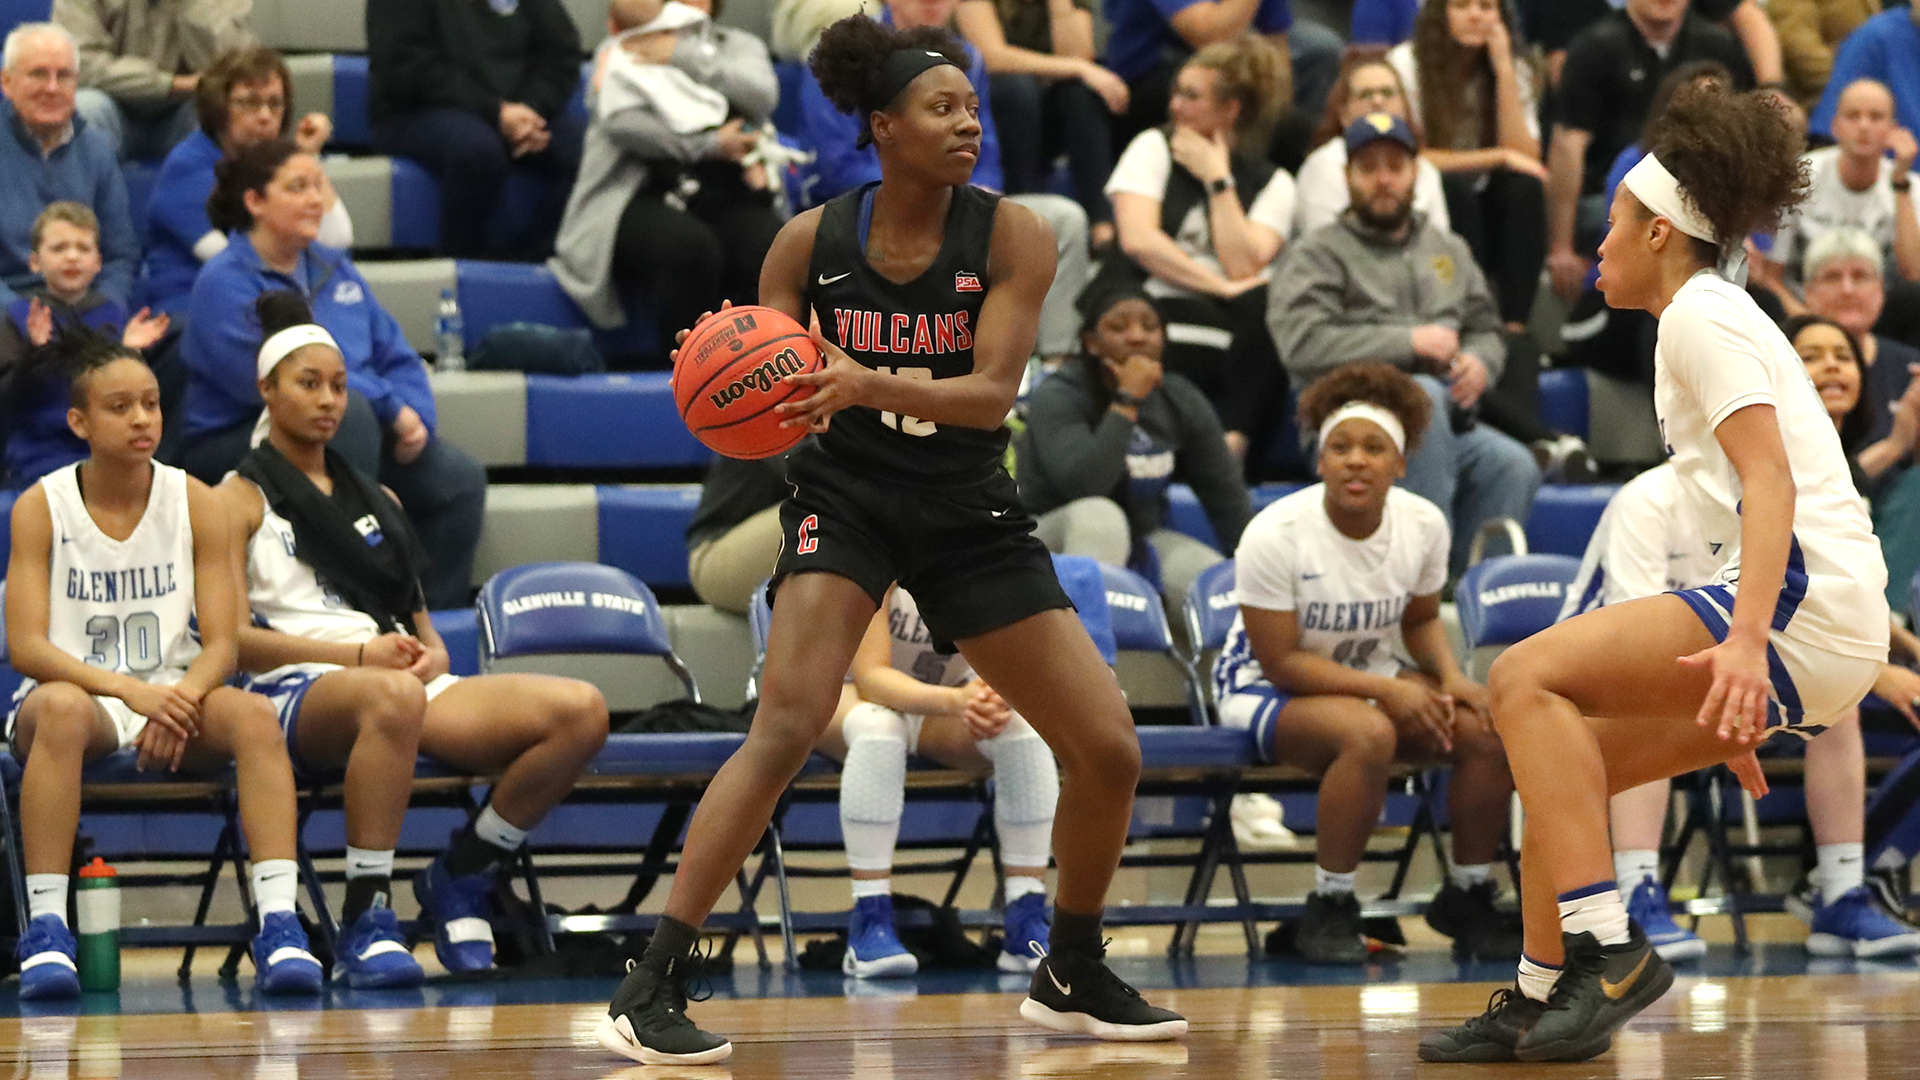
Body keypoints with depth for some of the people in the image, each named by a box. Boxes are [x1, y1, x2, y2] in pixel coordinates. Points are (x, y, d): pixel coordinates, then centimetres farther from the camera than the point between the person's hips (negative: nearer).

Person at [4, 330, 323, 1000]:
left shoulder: (194, 504, 2)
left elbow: (222, 644, -2)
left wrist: (182, 698, -25)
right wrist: (128, 690, -27)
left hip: (176, 698, 2)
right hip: (81, 695, -2)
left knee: (254, 714, -30)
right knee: (60, 709, -38)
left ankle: (279, 926, -37)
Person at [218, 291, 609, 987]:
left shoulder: (377, 500, 28)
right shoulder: (241, 499, 8)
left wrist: (430, 654, 0)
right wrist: (358, 653, -13)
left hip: (405, 682, 6)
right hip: (298, 693, -6)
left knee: (581, 712, -18)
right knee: (391, 698, -45)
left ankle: (462, 876, -3)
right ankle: (365, 921, -36)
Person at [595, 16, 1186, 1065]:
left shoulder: (1011, 236, -9)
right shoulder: (810, 242, -8)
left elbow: (991, 394, -19)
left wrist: (864, 385, -35)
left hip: (970, 513, 3)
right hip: (845, 496, -2)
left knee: (1108, 749, 0)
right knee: (788, 723, -25)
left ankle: (1072, 978, 24)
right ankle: (649, 987, -24)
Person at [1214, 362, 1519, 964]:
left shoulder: (1424, 525, -8)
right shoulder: (1275, 536, -24)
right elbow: (1281, 661, -20)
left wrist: (1451, 678, -12)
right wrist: (1388, 690, -26)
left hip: (1369, 677, 5)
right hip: (1263, 688, -5)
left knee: (1488, 729, -19)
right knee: (1368, 732, -37)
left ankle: (1468, 896, 2)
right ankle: (1329, 911, -22)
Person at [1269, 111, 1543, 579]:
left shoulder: (1449, 250, 26)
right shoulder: (1318, 254, 6)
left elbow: (1486, 329, 26)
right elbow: (1303, 343, -9)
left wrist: (1480, 363, -1)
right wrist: (1410, 343, -12)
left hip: (1449, 423, 5)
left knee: (1514, 466, -26)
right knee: (1424, 393, -37)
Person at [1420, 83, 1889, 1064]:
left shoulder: (1699, 314, -4)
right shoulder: (1711, 316, 25)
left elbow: (1772, 482, -18)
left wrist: (1745, 638, -31)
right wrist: (1738, 714, 32)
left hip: (1805, 602, -10)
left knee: (1528, 677, -17)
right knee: (1565, 751, 14)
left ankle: (1607, 945, -25)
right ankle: (1541, 1000, 15)